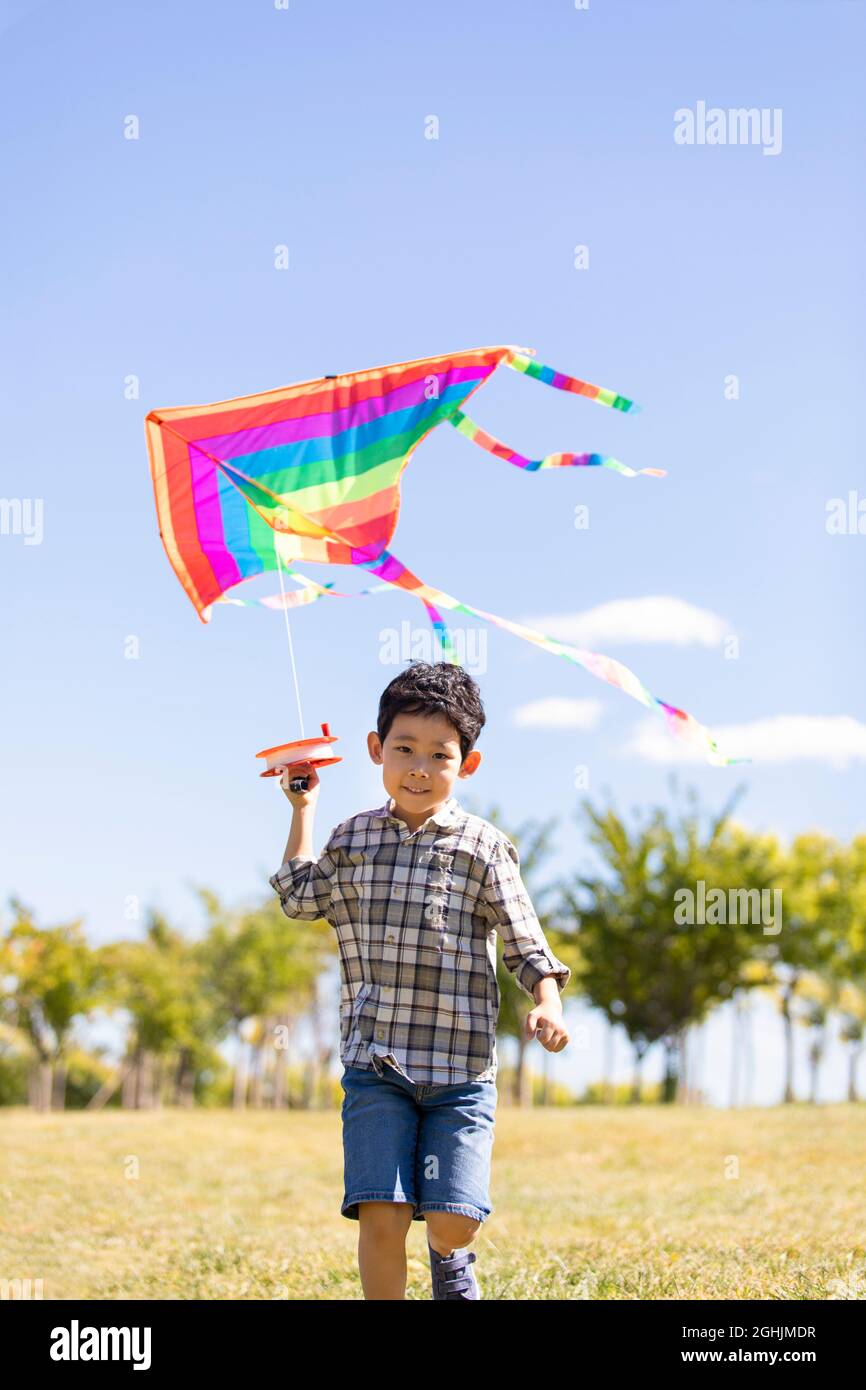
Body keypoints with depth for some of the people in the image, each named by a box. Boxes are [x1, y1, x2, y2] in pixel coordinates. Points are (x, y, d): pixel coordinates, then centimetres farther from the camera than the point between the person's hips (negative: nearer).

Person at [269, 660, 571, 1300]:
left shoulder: (483, 846, 1)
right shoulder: (354, 837, 10)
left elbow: (524, 940, -1)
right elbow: (301, 898, 9)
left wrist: (547, 1002, -18)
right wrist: (303, 808, 14)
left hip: (460, 1066, -1)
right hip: (375, 1063, 2)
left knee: (452, 1219, -6)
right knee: (380, 1217, -9)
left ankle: (450, 1256, 30)